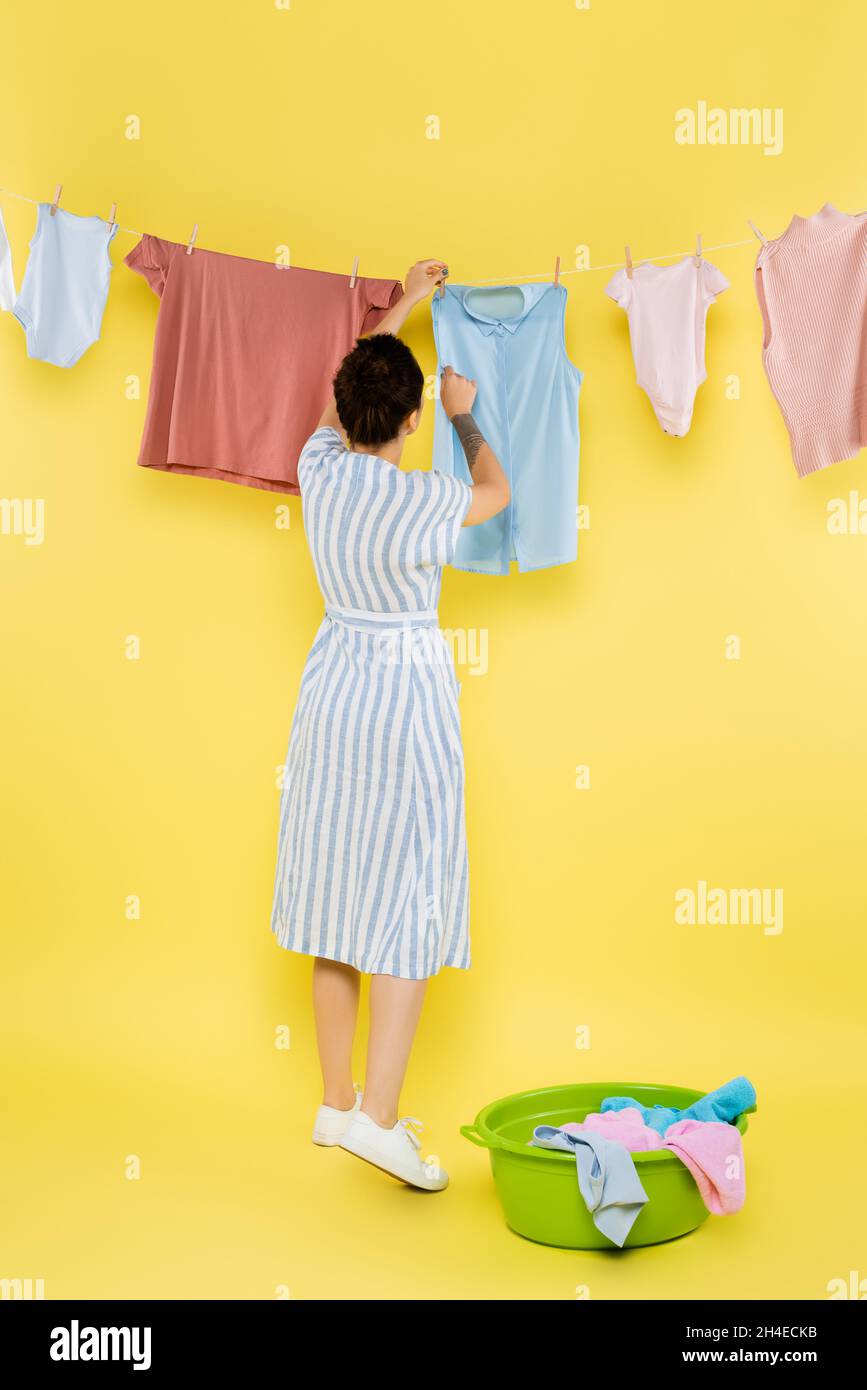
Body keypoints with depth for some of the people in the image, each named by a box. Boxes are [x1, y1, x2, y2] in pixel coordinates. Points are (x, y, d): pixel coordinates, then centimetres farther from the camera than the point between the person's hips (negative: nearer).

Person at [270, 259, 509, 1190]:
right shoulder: (426, 501, -15)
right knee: (407, 902, -1)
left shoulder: (319, 469, -2)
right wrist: (464, 414, 23)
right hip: (407, 697, -6)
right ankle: (378, 1116, -5)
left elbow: (341, 392, 20)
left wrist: (400, 306, 31)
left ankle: (336, 1103, 22)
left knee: (338, 899, 11)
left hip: (332, 688, 6)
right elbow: (497, 492, 8)